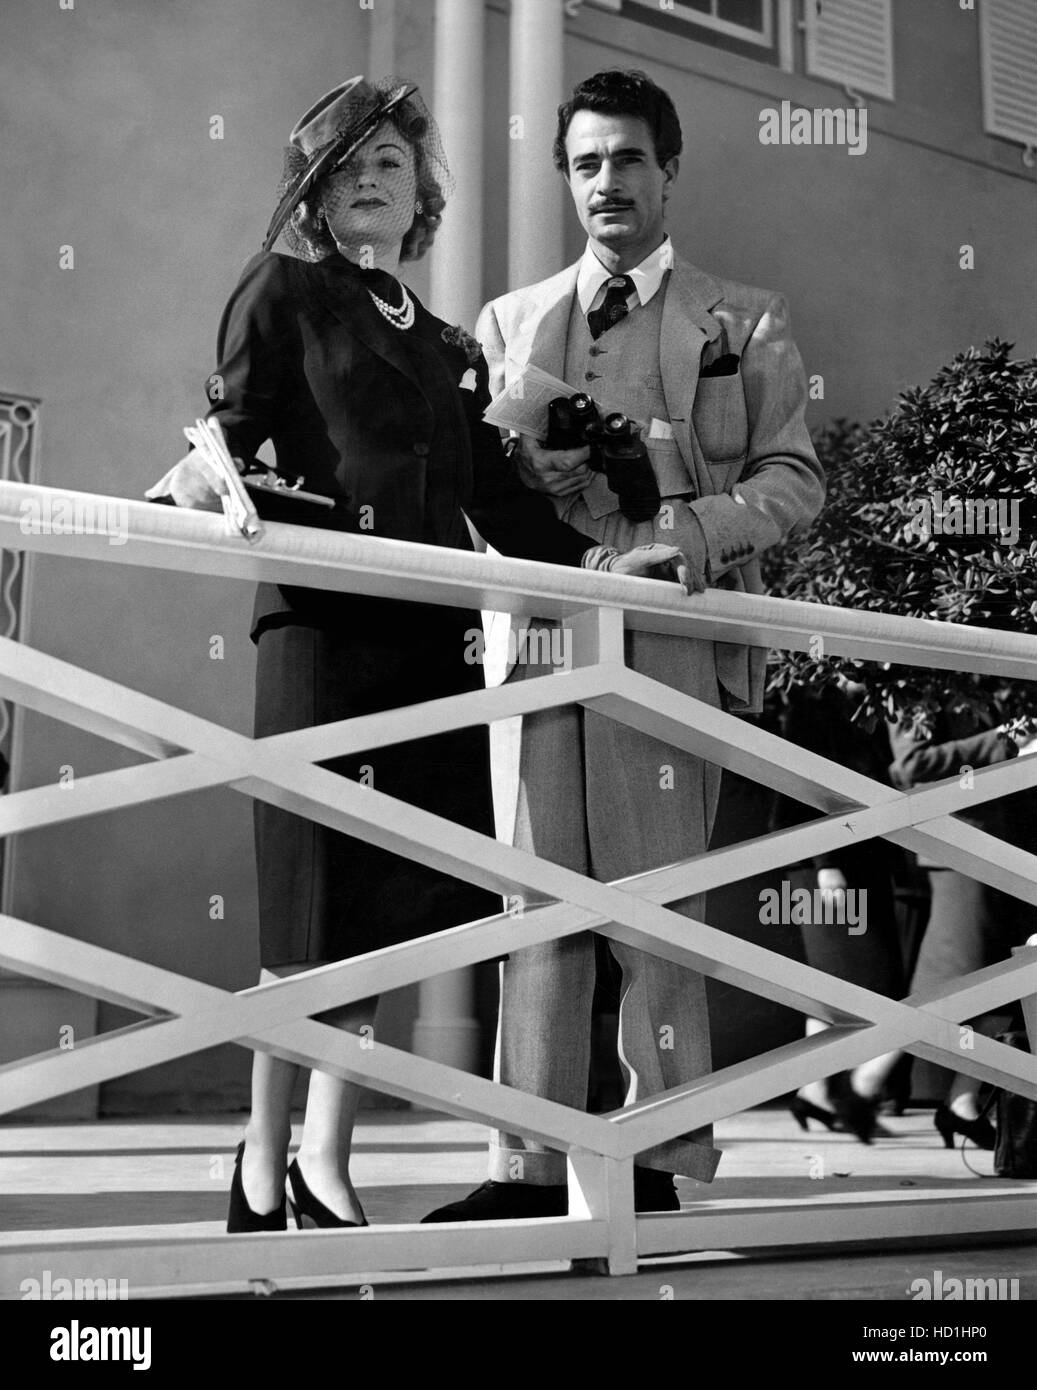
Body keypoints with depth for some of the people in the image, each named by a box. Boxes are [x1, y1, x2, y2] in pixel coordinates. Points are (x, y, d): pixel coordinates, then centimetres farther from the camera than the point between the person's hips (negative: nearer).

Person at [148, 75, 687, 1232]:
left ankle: (325, 1158, 14)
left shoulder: (450, 348, 25)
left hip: (429, 634, 5)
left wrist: (590, 563, 11)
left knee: (390, 898, 3)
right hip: (322, 623, -5)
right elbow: (236, 427, 1)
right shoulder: (284, 293, 11)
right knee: (321, 896, -6)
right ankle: (264, 1163, 9)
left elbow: (497, 498, 21)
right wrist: (202, 476, -20)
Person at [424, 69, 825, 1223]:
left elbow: (793, 479, 6)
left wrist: (692, 532, -12)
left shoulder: (744, 323, 15)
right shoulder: (508, 322, 21)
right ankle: (529, 1166, 4)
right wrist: (521, 465, -6)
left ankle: (658, 1159, 4)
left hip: (672, 632, -2)